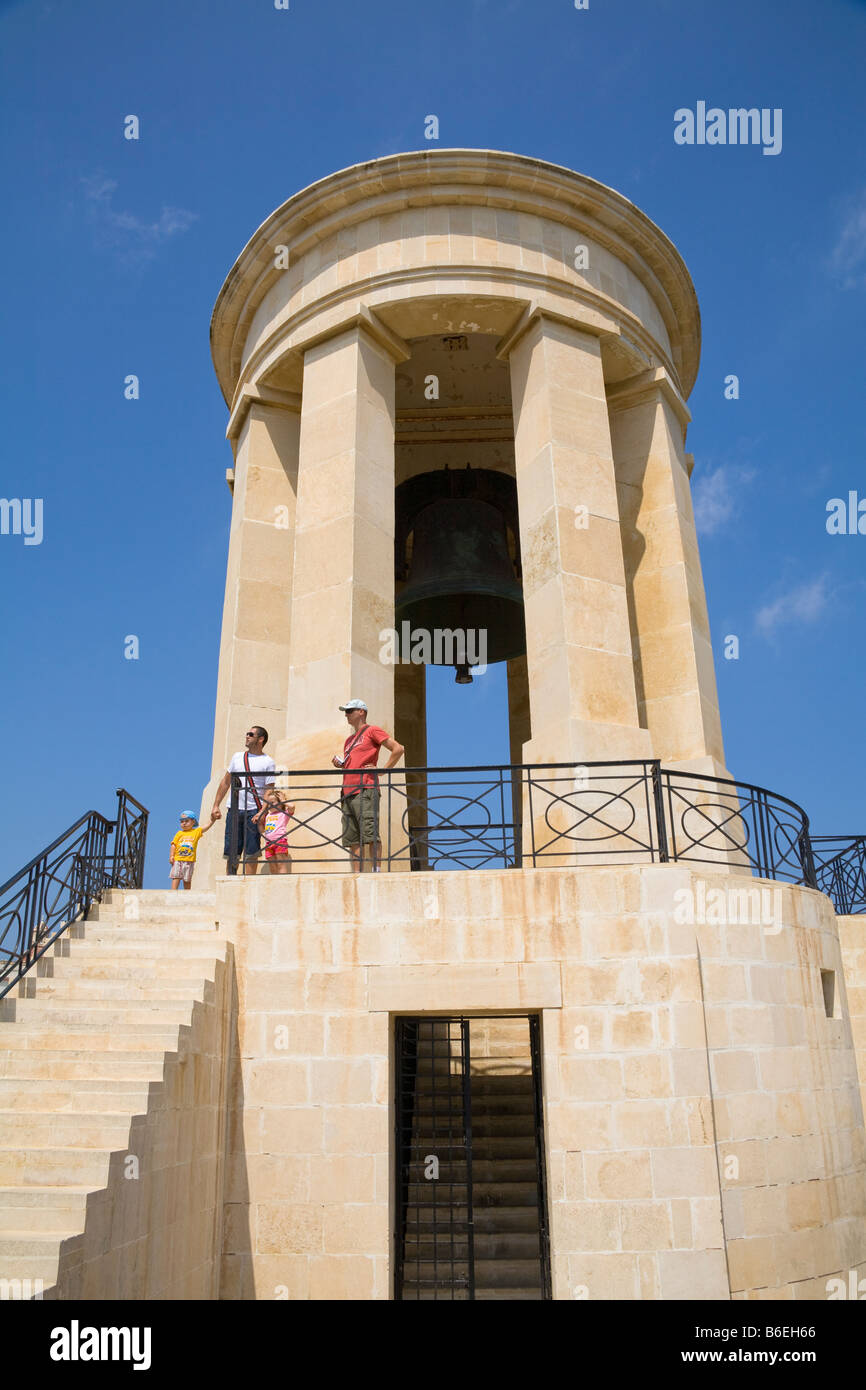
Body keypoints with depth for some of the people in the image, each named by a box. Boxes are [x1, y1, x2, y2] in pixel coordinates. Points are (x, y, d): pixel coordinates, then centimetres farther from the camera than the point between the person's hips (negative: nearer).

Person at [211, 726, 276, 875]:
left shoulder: (268, 762, 0)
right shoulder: (237, 757, 15)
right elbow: (226, 782, 18)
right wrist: (216, 805, 12)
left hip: (254, 812, -4)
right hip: (234, 810, 4)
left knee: (251, 853, -5)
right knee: (231, 853, 4)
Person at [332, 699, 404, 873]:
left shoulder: (372, 731, 3)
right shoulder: (349, 740, 26)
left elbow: (398, 749, -4)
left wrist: (382, 770, -8)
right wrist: (339, 764, 12)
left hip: (365, 790, -8)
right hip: (348, 793, 8)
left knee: (371, 835, -12)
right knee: (352, 839, 3)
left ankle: (376, 871, -12)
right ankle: (356, 875, 3)